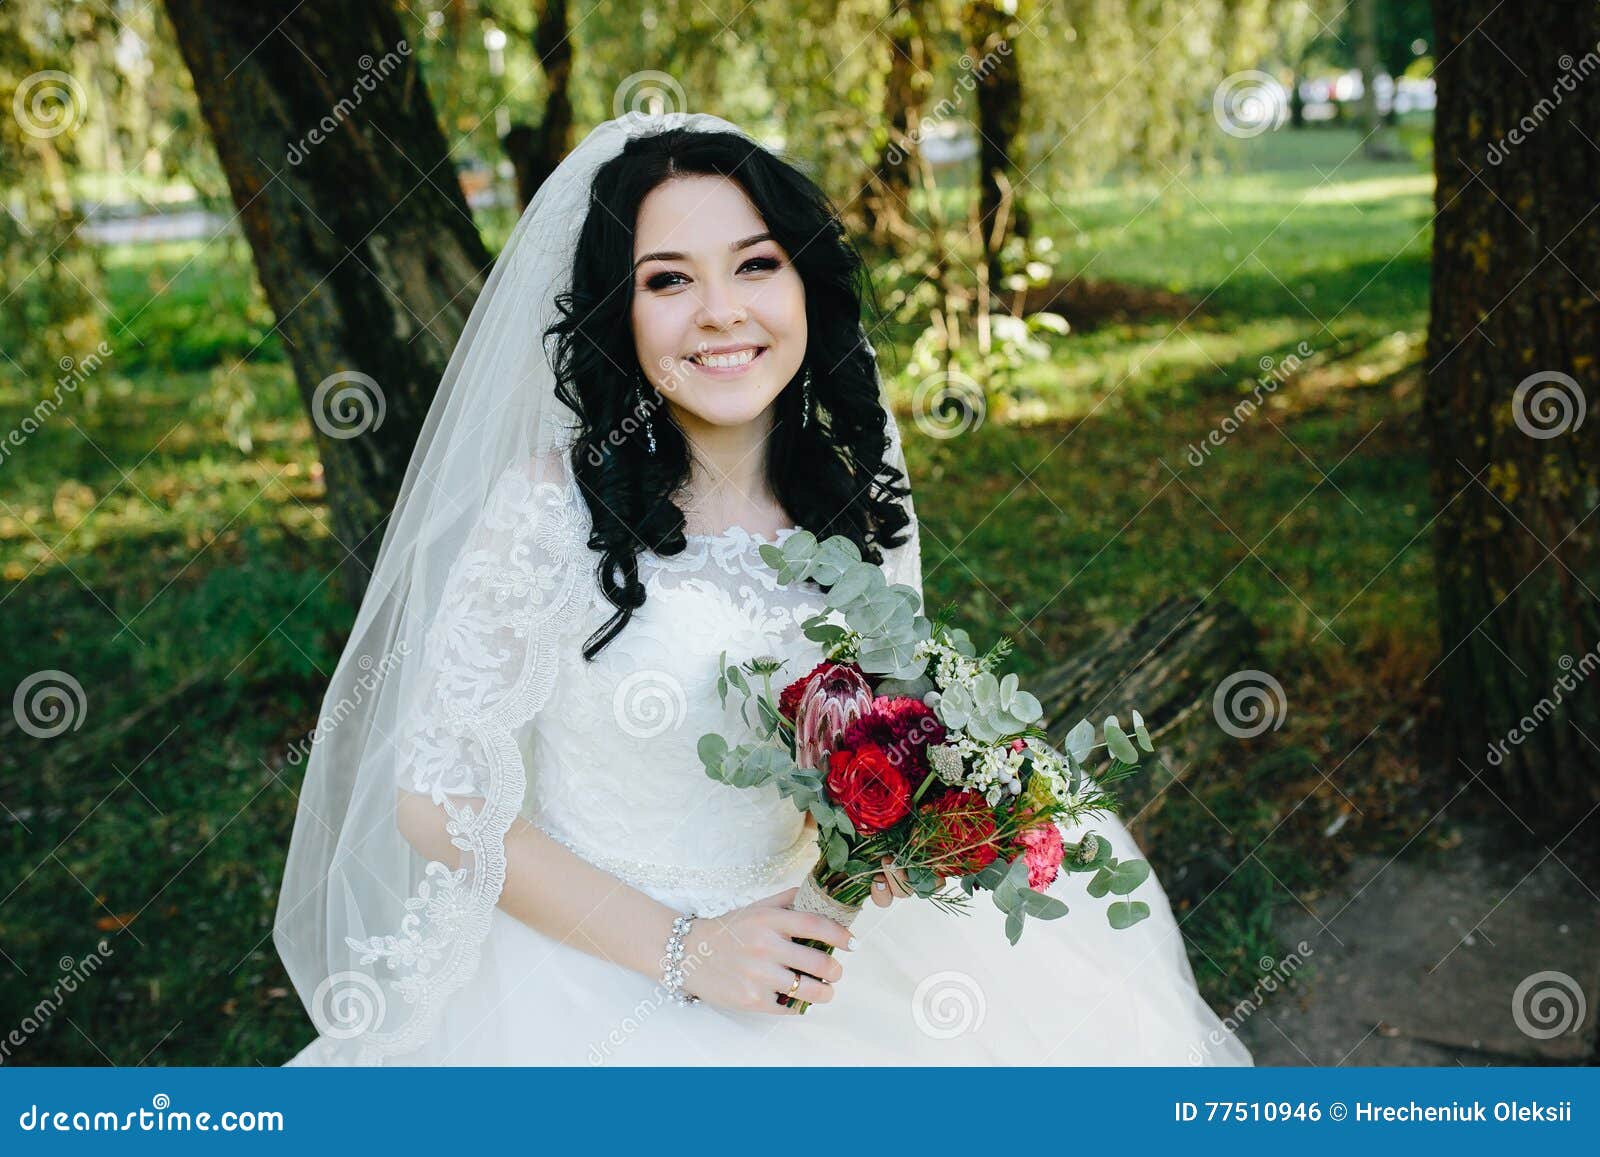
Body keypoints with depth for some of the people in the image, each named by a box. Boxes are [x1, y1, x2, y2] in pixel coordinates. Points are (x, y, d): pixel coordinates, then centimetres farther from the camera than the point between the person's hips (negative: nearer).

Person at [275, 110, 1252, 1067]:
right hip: (593, 955, -4)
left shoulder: (859, 493, -3)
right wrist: (682, 949, -16)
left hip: (814, 935, 4)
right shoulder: (550, 510, -17)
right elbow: (435, 798, -13)